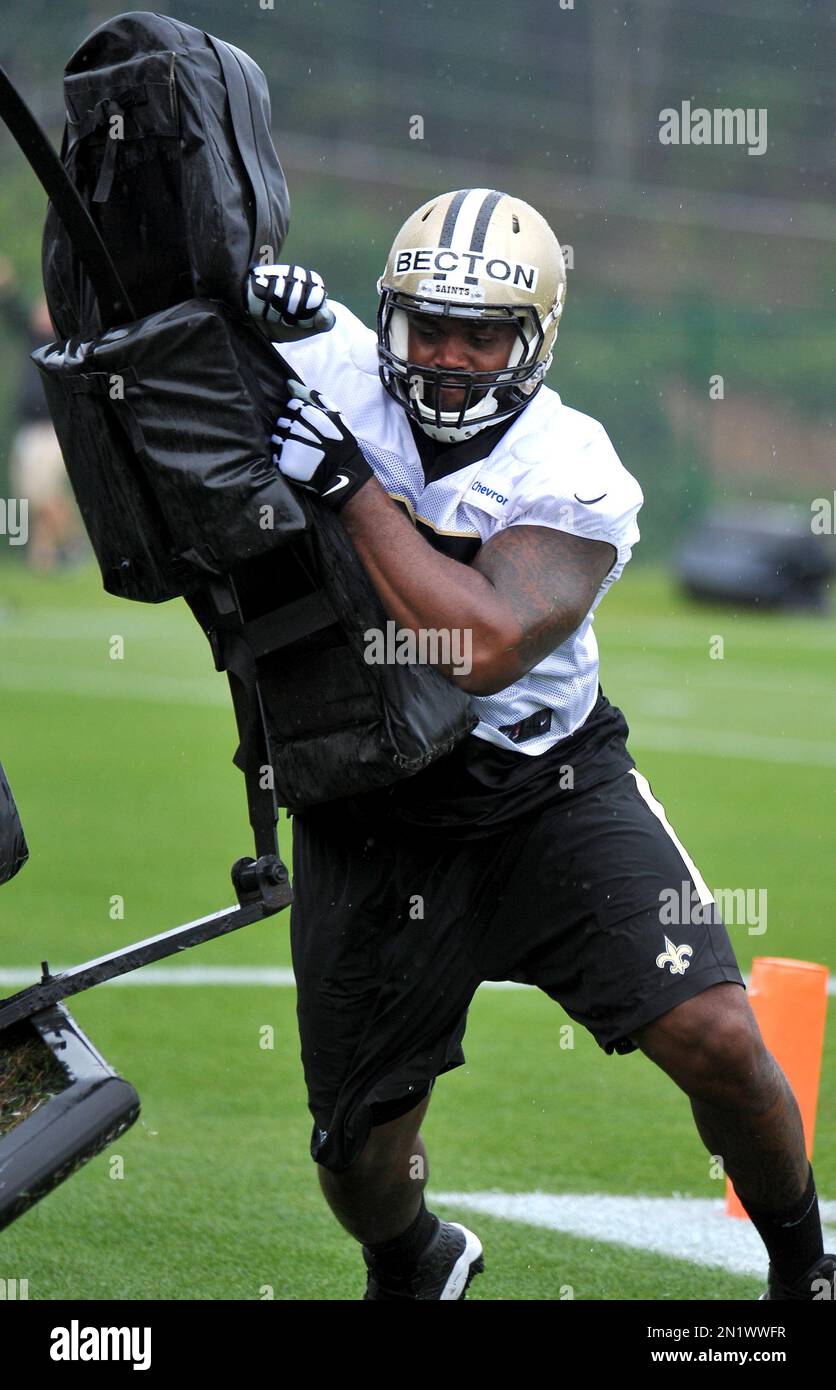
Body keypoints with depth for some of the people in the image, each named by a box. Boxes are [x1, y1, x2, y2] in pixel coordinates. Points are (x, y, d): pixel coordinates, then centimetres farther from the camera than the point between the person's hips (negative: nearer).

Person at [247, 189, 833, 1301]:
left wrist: (349, 484, -29)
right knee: (362, 1167, 6)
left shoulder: (573, 480, -16)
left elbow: (483, 647, -30)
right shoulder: (330, 372, -9)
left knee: (717, 1041, -16)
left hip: (551, 795, -2)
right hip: (372, 825, 2)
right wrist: (258, 305, -17)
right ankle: (415, 1269, 43)